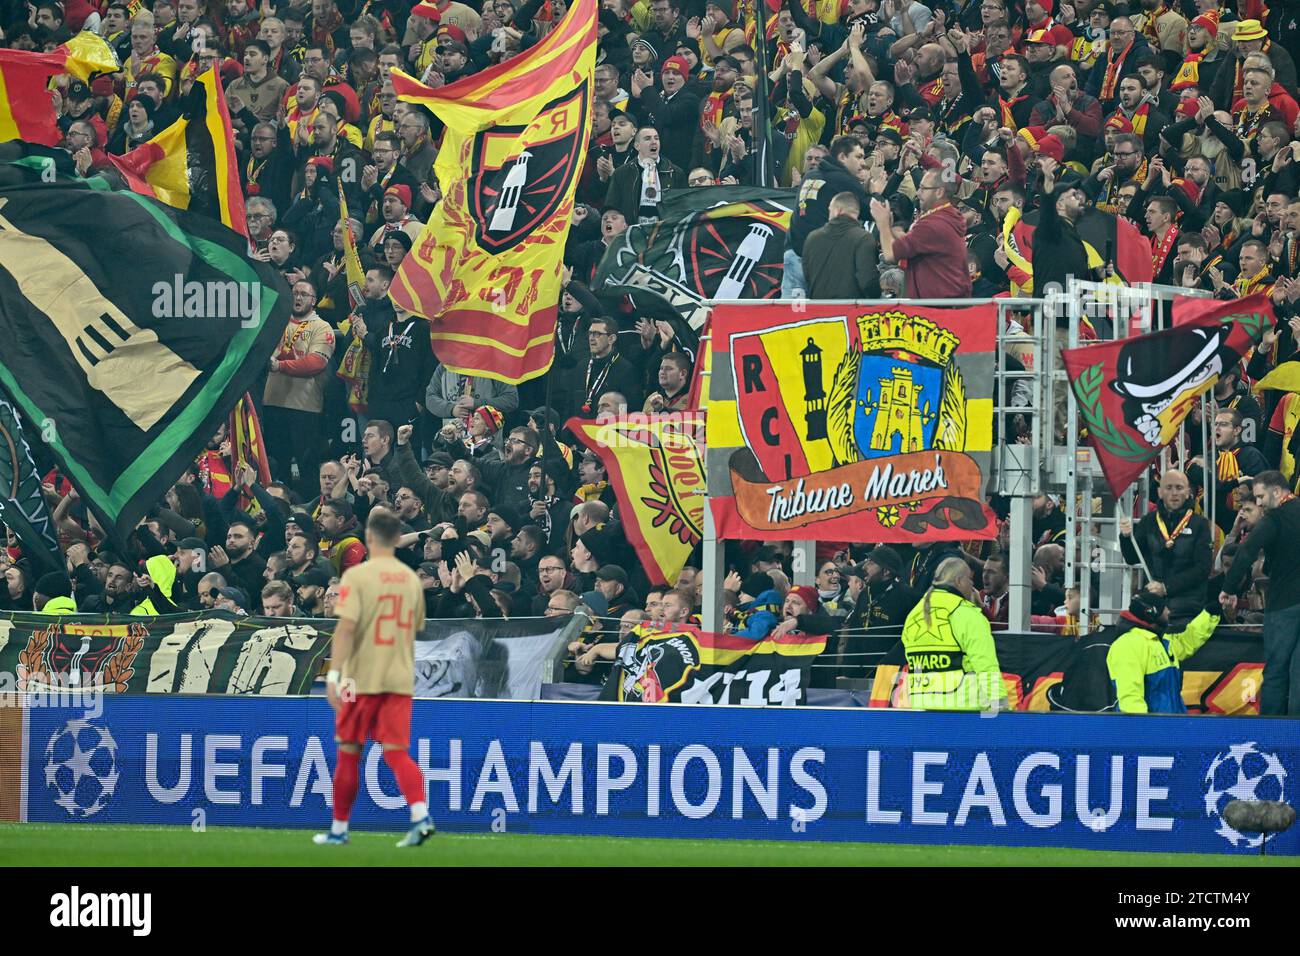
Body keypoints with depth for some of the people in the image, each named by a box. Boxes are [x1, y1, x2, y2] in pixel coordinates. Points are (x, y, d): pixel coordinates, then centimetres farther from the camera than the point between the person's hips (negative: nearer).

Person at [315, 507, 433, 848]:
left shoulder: (357, 576, -8)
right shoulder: (411, 579, 9)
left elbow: (346, 627, -18)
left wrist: (334, 673, -21)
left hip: (362, 679, -4)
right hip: (400, 680, 4)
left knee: (349, 753, 9)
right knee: (396, 751, 0)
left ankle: (339, 829, 18)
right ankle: (421, 816, -23)